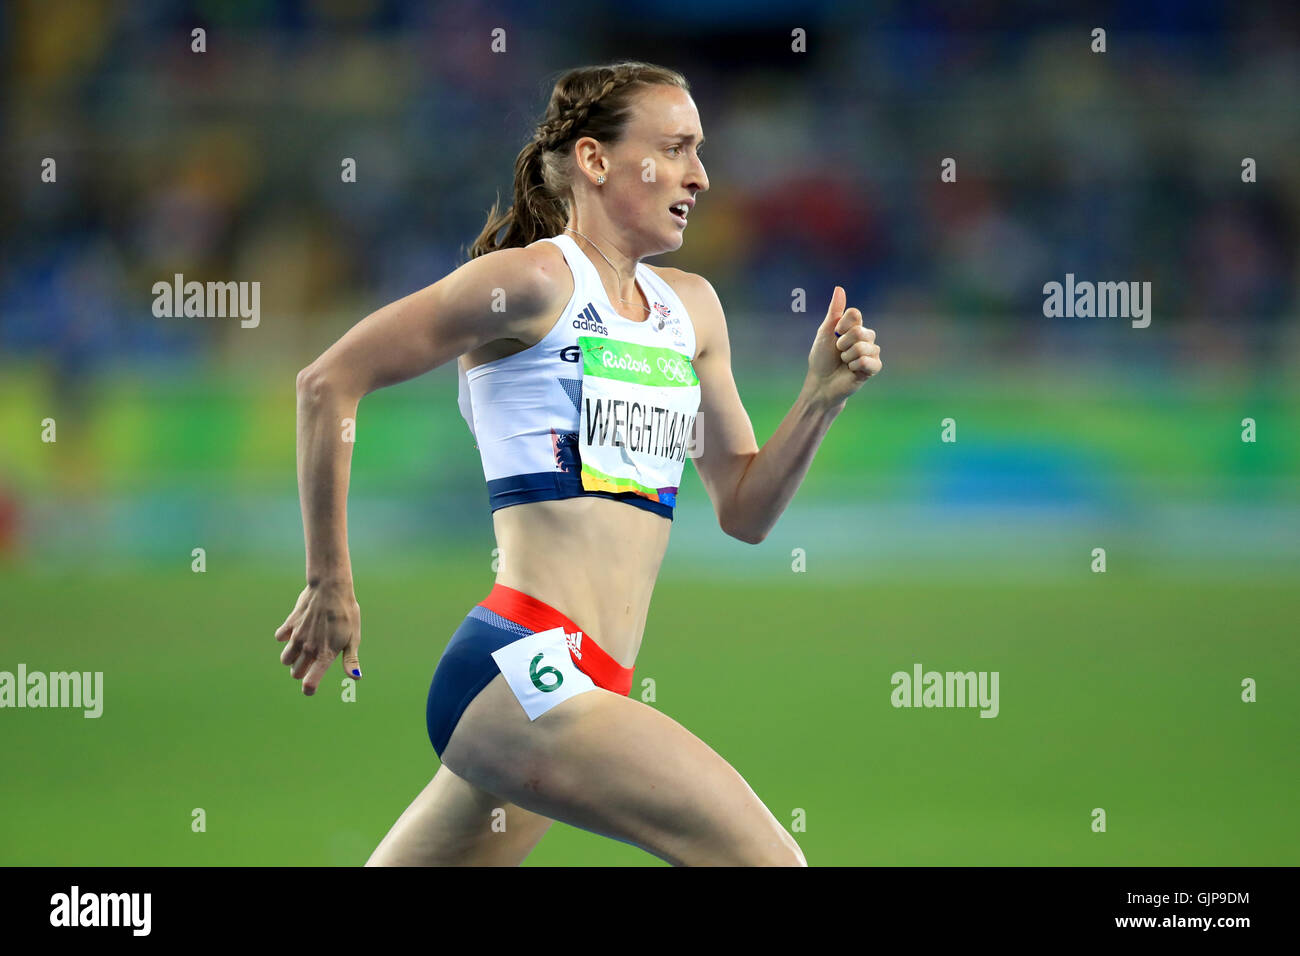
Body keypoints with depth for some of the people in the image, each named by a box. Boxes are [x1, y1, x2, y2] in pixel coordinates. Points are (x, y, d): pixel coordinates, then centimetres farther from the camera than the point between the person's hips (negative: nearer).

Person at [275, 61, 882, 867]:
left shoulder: (691, 308, 18)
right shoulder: (538, 279, -6)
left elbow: (744, 512, 21)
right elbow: (329, 383, -4)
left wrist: (822, 399, 5)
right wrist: (329, 586, -1)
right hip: (521, 669, -9)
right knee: (764, 857, -18)